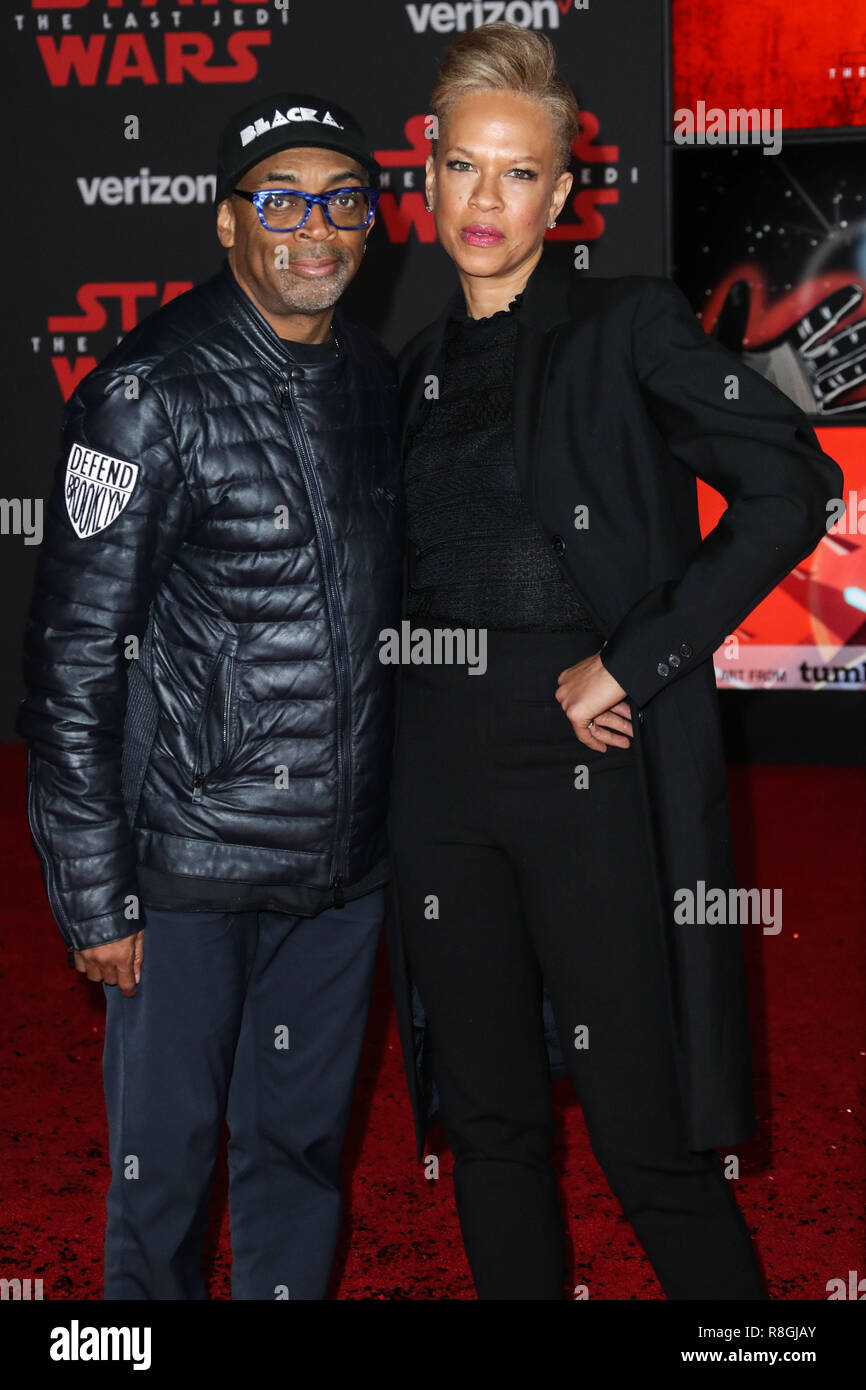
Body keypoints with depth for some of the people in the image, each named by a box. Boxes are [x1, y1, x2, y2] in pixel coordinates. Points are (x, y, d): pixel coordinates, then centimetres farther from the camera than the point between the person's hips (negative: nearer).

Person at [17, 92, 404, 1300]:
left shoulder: (376, 381, 8)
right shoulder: (156, 392, -11)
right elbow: (76, 649, -12)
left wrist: (402, 817, 16)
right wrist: (96, 889, -13)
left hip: (345, 863, 5)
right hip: (194, 863, -5)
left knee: (303, 1150, 16)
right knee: (165, 1159, 6)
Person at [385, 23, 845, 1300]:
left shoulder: (630, 327, -2)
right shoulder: (419, 368, 15)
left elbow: (794, 487, -14)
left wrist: (630, 664, -15)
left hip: (597, 765, -5)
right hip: (445, 773, 6)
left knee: (648, 1143, -4)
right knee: (489, 1124, 11)